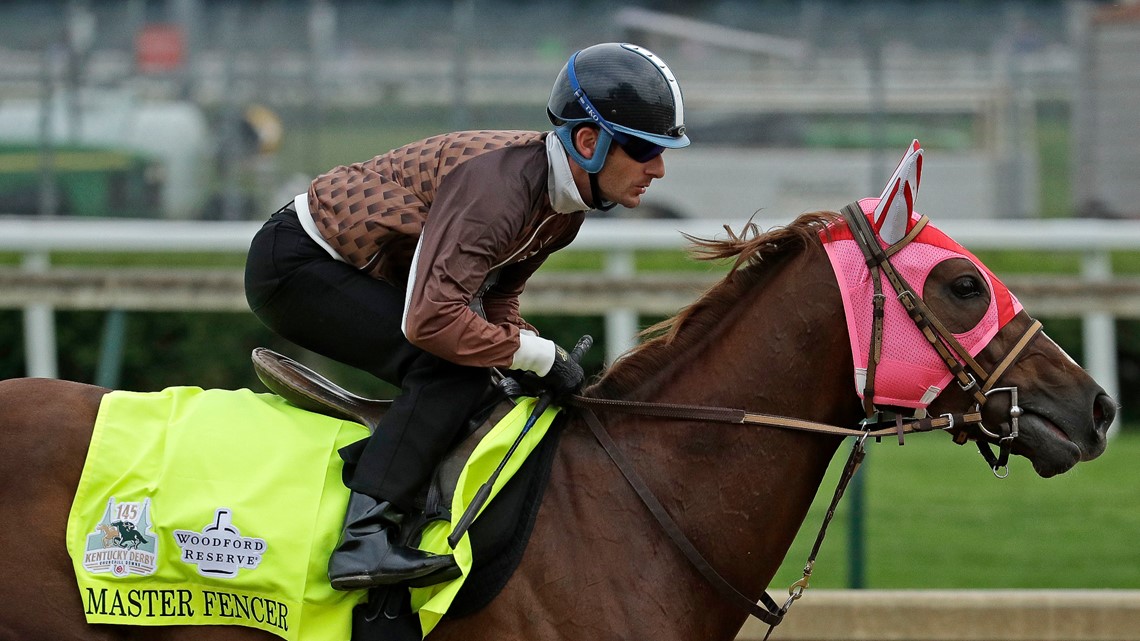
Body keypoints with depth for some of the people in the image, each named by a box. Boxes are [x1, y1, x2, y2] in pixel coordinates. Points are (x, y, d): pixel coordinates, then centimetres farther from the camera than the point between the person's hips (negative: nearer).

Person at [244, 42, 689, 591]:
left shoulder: (565, 205, 0)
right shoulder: (496, 182, -31)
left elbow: (494, 297, 11)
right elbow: (431, 320, -37)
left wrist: (525, 349, -9)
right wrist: (538, 355, -28)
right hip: (294, 266, -10)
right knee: (452, 371, -24)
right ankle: (364, 539, -31)